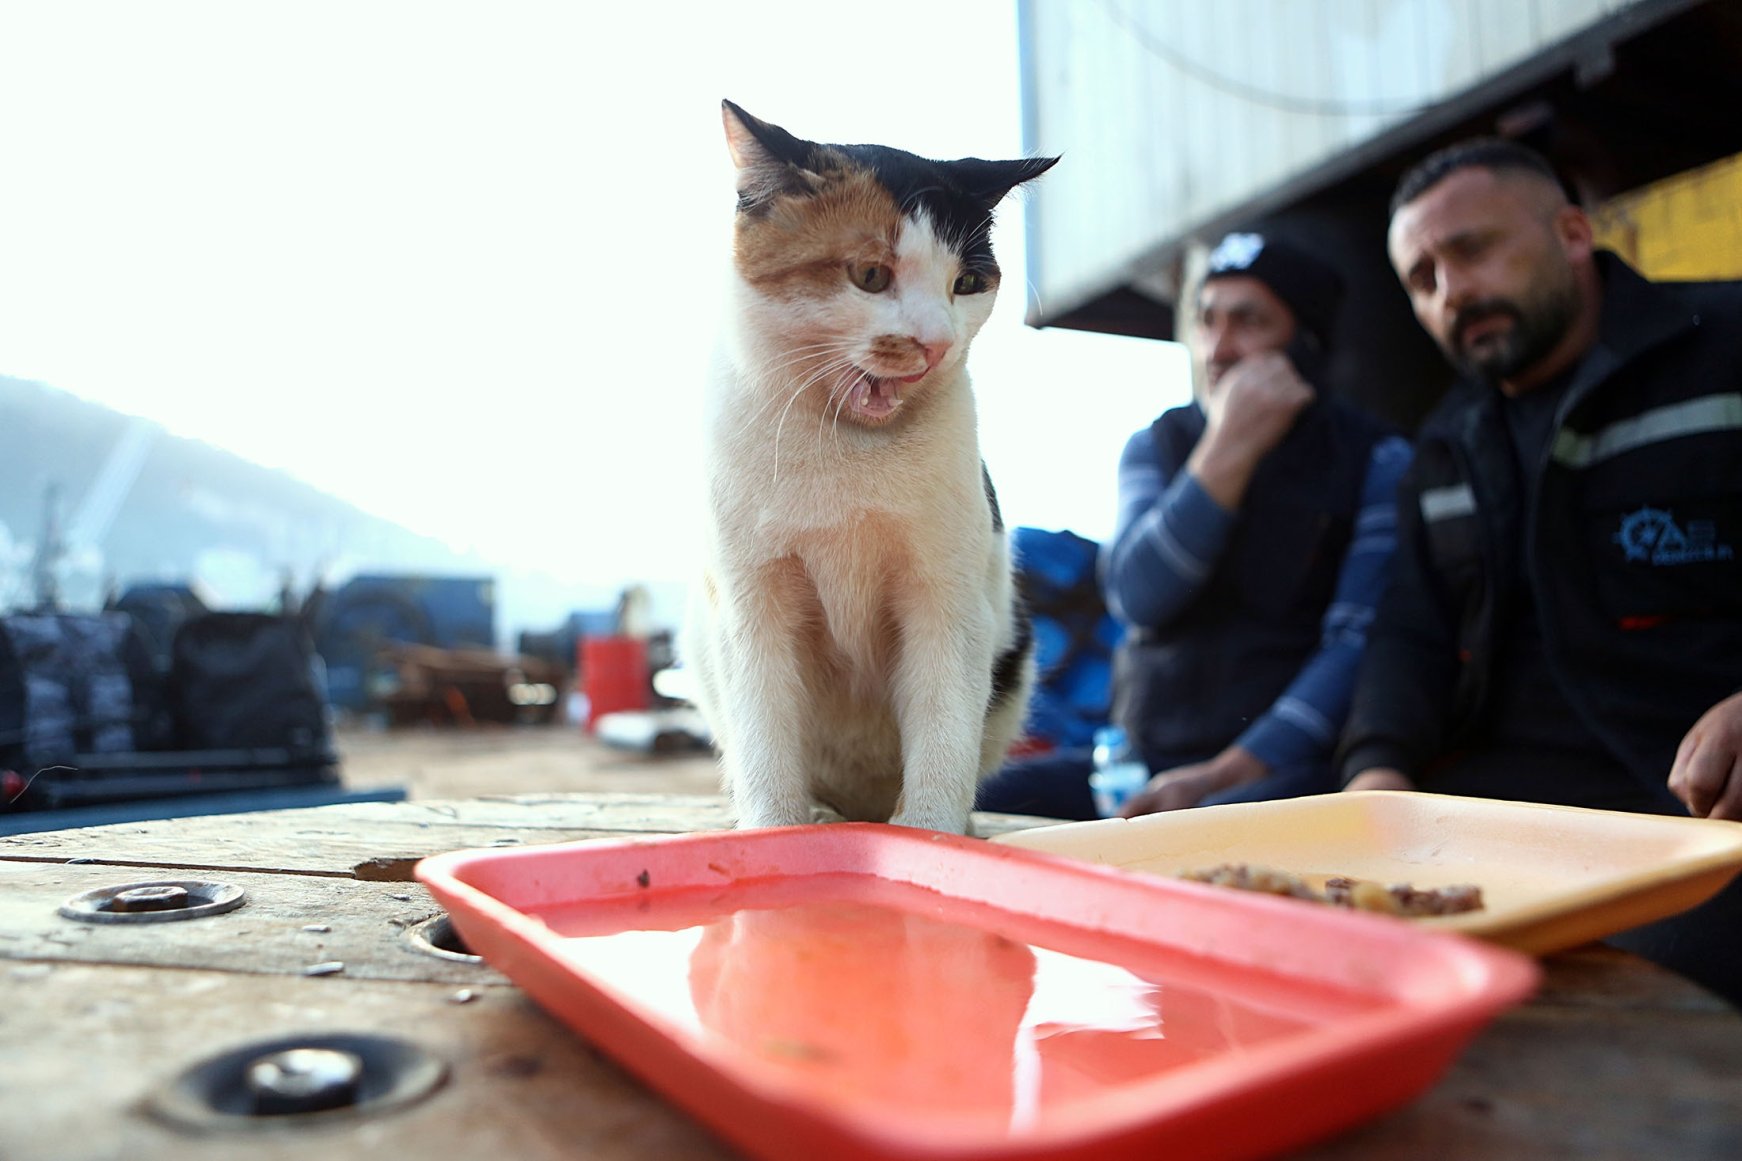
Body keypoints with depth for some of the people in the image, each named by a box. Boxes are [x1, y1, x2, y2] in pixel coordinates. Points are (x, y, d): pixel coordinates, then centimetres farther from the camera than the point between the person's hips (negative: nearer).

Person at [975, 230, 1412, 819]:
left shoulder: (1374, 459, 1)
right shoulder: (1156, 445, 12)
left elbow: (1360, 644, -8)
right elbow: (1137, 598, -5)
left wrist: (1225, 773, -17)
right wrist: (1229, 449, -13)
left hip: (1283, 765, -3)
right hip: (1143, 758, 4)